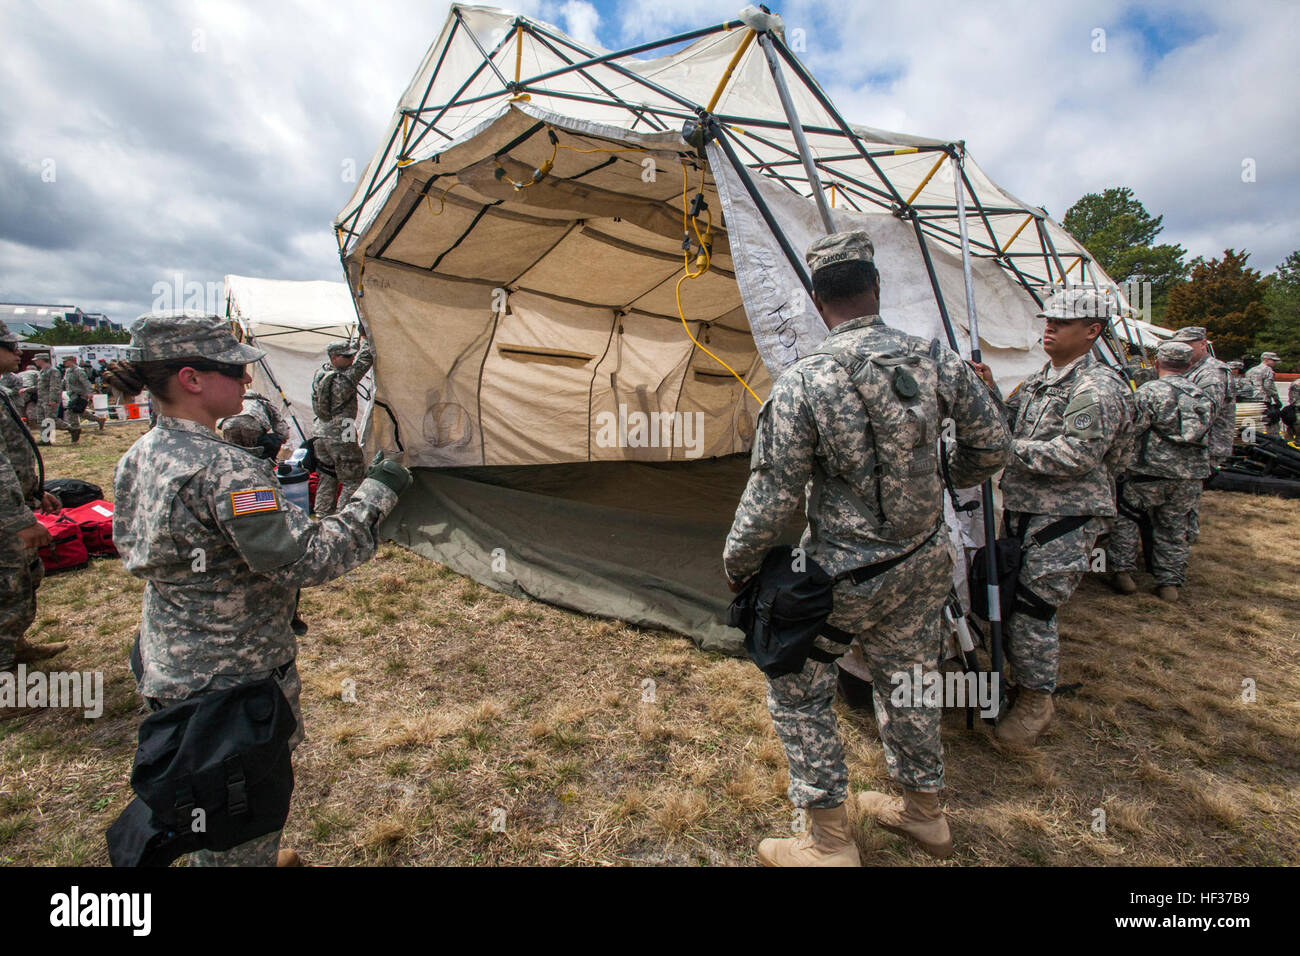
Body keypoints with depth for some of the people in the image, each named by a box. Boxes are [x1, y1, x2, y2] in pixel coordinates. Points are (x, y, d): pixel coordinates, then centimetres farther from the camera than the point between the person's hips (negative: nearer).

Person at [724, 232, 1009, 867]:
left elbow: (771, 498, -18)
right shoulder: (936, 360, -6)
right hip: (922, 565, 6)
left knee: (797, 690, 15)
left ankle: (830, 842, 27)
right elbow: (991, 444, 7)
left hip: (841, 576, -5)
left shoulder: (800, 384, -21)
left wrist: (737, 568, -2)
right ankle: (923, 813, 47)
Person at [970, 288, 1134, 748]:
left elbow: (1076, 456, -23)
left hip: (1067, 518, -8)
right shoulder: (1038, 379, 15)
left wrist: (1008, 448, -20)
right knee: (1009, 596, 15)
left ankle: (1036, 699, 14)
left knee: (1031, 607, -6)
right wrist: (990, 394, -4)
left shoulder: (1098, 388, -13)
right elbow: (1010, 425, 12)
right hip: (1022, 508, 8)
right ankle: (1041, 663, 39)